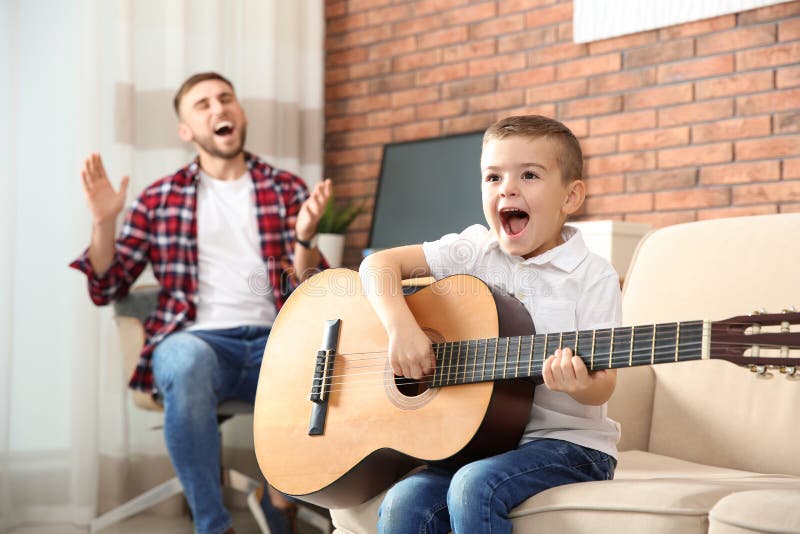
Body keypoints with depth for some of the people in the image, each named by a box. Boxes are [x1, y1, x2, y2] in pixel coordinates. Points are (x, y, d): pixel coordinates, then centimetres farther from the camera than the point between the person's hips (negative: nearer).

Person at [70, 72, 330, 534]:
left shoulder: (287, 189, 13)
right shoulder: (161, 198, 13)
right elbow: (107, 289, 11)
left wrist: (303, 237, -15)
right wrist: (103, 222, -6)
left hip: (274, 341, 1)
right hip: (198, 340, -1)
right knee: (186, 364, -38)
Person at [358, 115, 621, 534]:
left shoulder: (592, 276, -5)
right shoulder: (475, 251, 5)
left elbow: (603, 385, -8)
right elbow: (378, 264, 1)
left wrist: (582, 385, -32)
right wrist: (401, 326, -17)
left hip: (567, 441, -3)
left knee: (474, 486, -30)